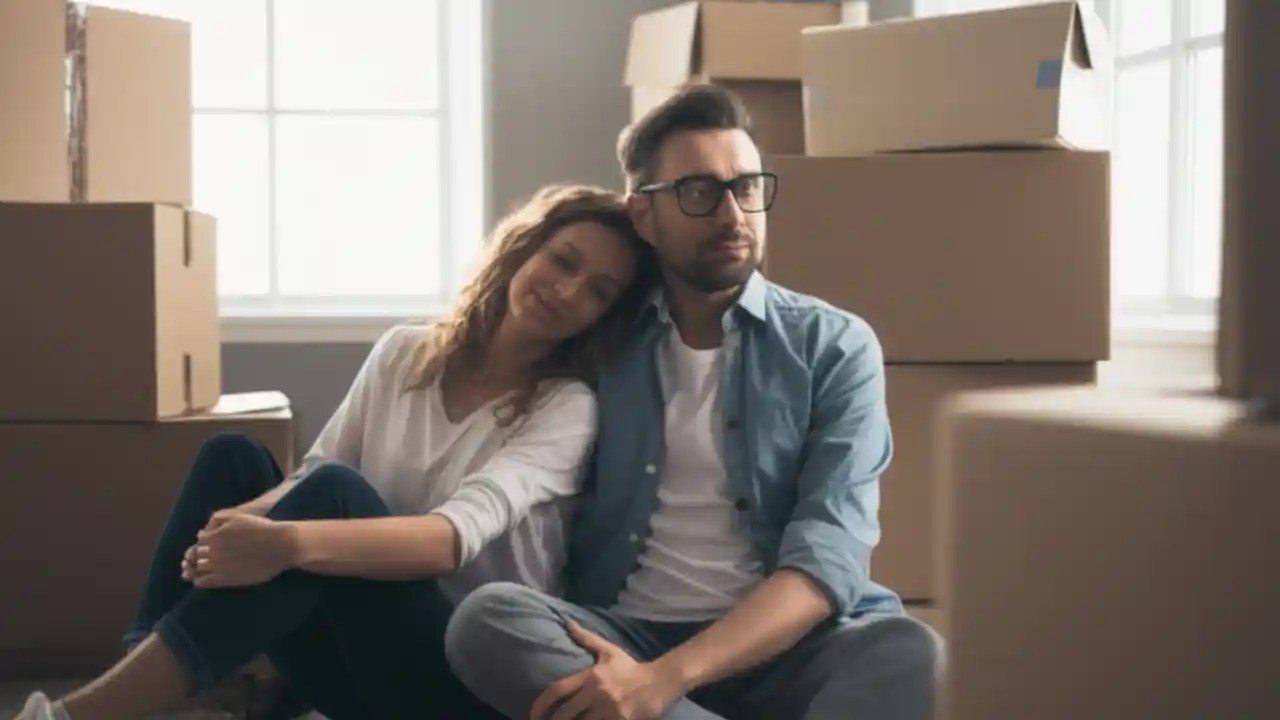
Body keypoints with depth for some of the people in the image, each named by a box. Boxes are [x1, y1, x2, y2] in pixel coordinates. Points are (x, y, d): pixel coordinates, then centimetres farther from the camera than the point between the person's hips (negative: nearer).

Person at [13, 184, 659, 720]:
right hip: (356, 655, 5)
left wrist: (292, 542, -41)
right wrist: (238, 523, -24)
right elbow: (308, 478, 1)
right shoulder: (403, 353, 7)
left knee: (336, 493, -28)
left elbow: (458, 535, -25)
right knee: (233, 456, -8)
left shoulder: (566, 409, -9)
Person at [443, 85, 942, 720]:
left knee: (904, 650, -33)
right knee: (487, 620, -30)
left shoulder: (835, 348, 3)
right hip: (619, 640, 2)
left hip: (782, 650, -1)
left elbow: (825, 564, -10)